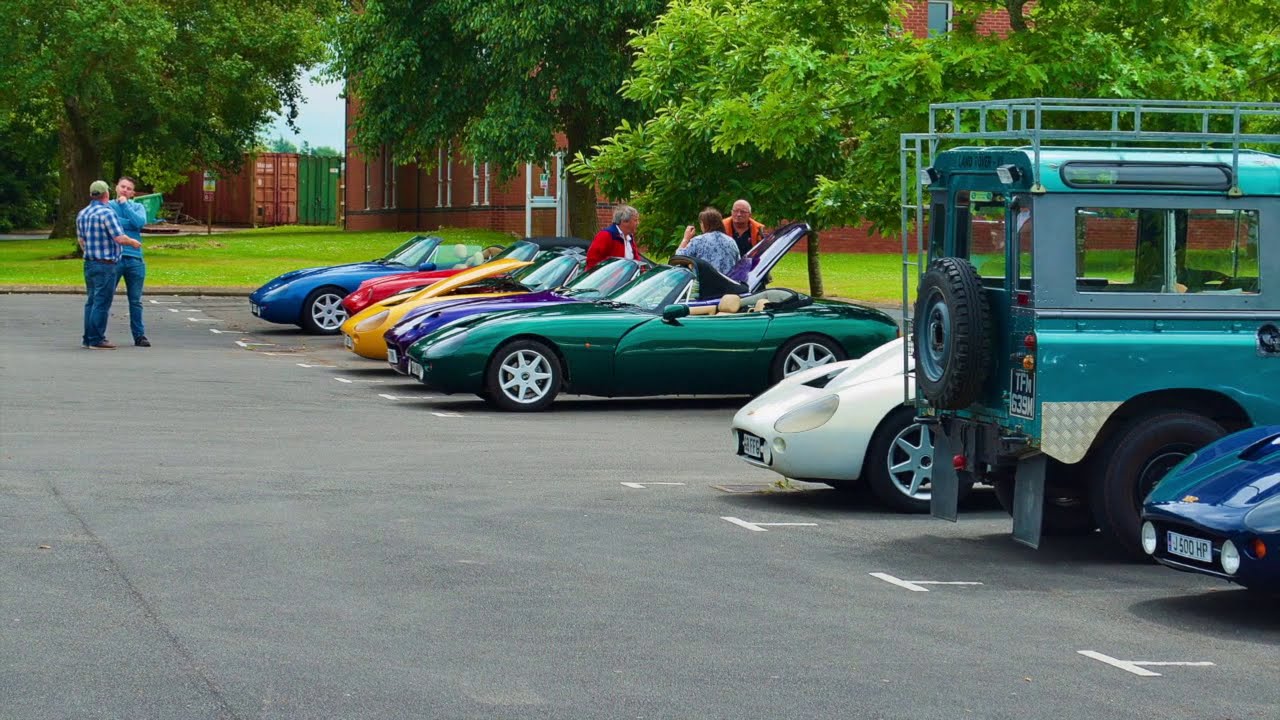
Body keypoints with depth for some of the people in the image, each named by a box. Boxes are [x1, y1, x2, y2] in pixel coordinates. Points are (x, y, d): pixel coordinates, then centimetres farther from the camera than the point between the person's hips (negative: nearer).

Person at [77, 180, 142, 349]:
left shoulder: (82, 214, 10)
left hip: (89, 263, 8)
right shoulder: (106, 213, -16)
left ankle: (88, 338, 18)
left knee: (91, 301, 15)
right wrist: (133, 242, -1)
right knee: (102, 303, -5)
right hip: (105, 265, -8)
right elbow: (120, 238, -20)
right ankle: (97, 339, -5)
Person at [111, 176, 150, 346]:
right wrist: (131, 224, -8)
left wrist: (124, 204, -4)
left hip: (135, 258, 2)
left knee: (136, 301, 8)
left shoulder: (138, 207, 12)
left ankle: (139, 335, 14)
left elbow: (140, 222, -8)